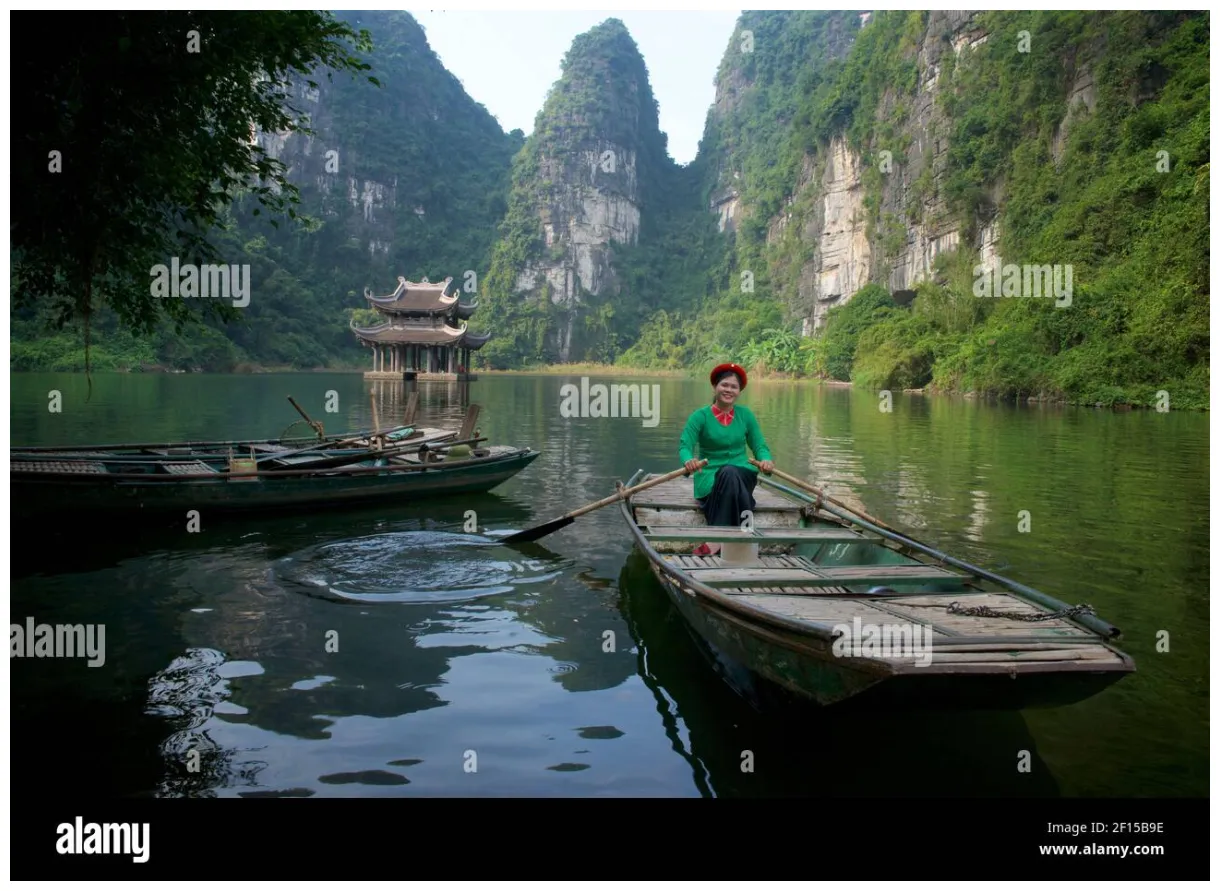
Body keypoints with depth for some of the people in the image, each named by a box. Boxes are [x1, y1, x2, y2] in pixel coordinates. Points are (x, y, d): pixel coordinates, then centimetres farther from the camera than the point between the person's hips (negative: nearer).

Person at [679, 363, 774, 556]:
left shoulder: (745, 415, 7)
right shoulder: (700, 416, -2)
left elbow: (759, 445, 3)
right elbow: (685, 445, -12)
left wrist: (766, 460, -21)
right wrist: (688, 459, -37)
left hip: (742, 476, 2)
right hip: (710, 477, -2)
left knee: (730, 473, -35)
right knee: (728, 475, -36)